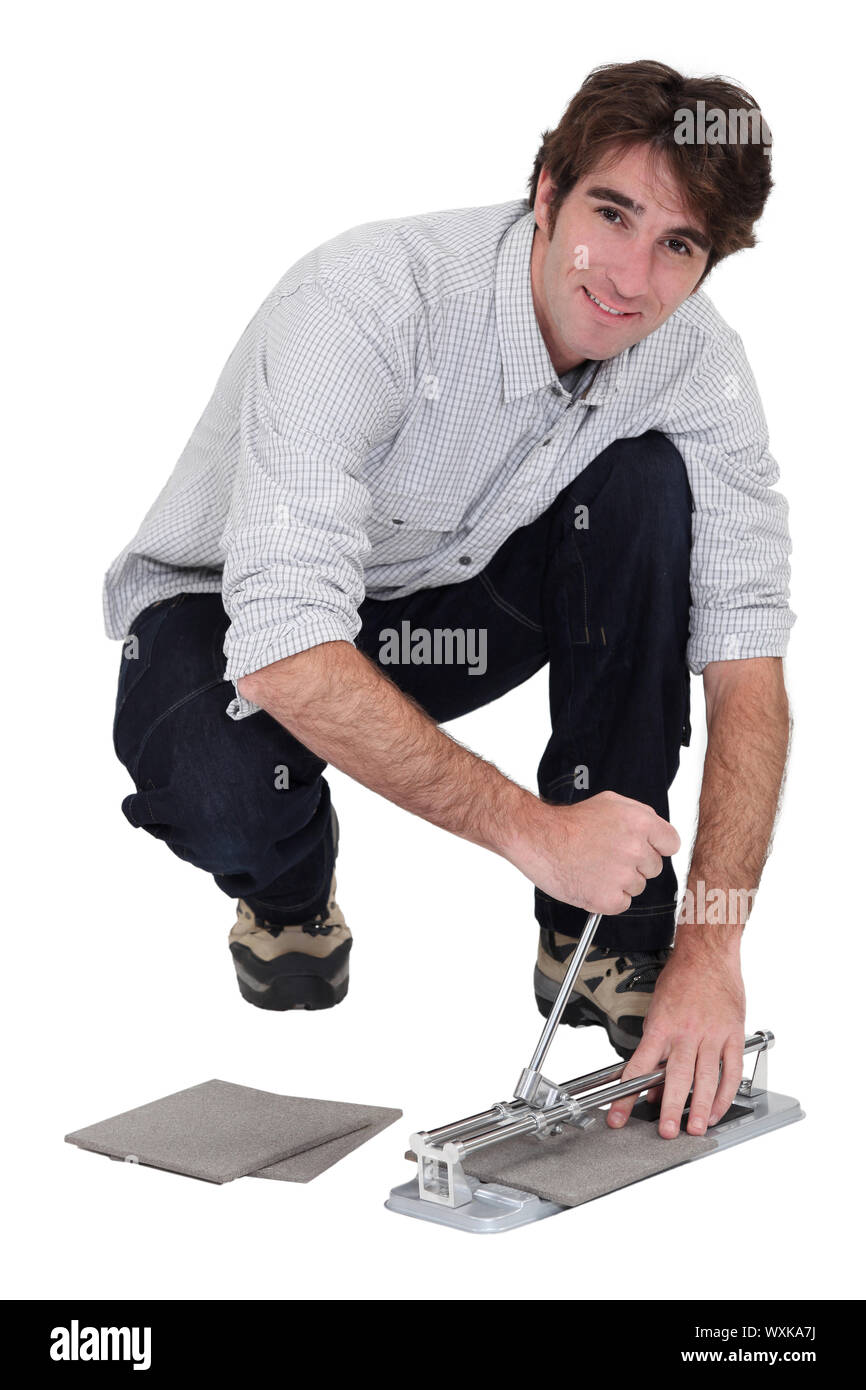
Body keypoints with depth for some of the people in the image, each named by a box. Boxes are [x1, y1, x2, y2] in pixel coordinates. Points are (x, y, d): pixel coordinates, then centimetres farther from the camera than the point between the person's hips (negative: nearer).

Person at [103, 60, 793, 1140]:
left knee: (648, 482, -22)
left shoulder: (696, 362, -18)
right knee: (223, 784, -38)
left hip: (453, 599, 5)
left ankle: (601, 931, -11)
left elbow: (747, 664, -20)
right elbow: (285, 651, -42)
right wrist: (533, 828, -42)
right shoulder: (367, 302, -34)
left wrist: (711, 951, -32)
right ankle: (287, 883, 3)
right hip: (235, 613, -4)